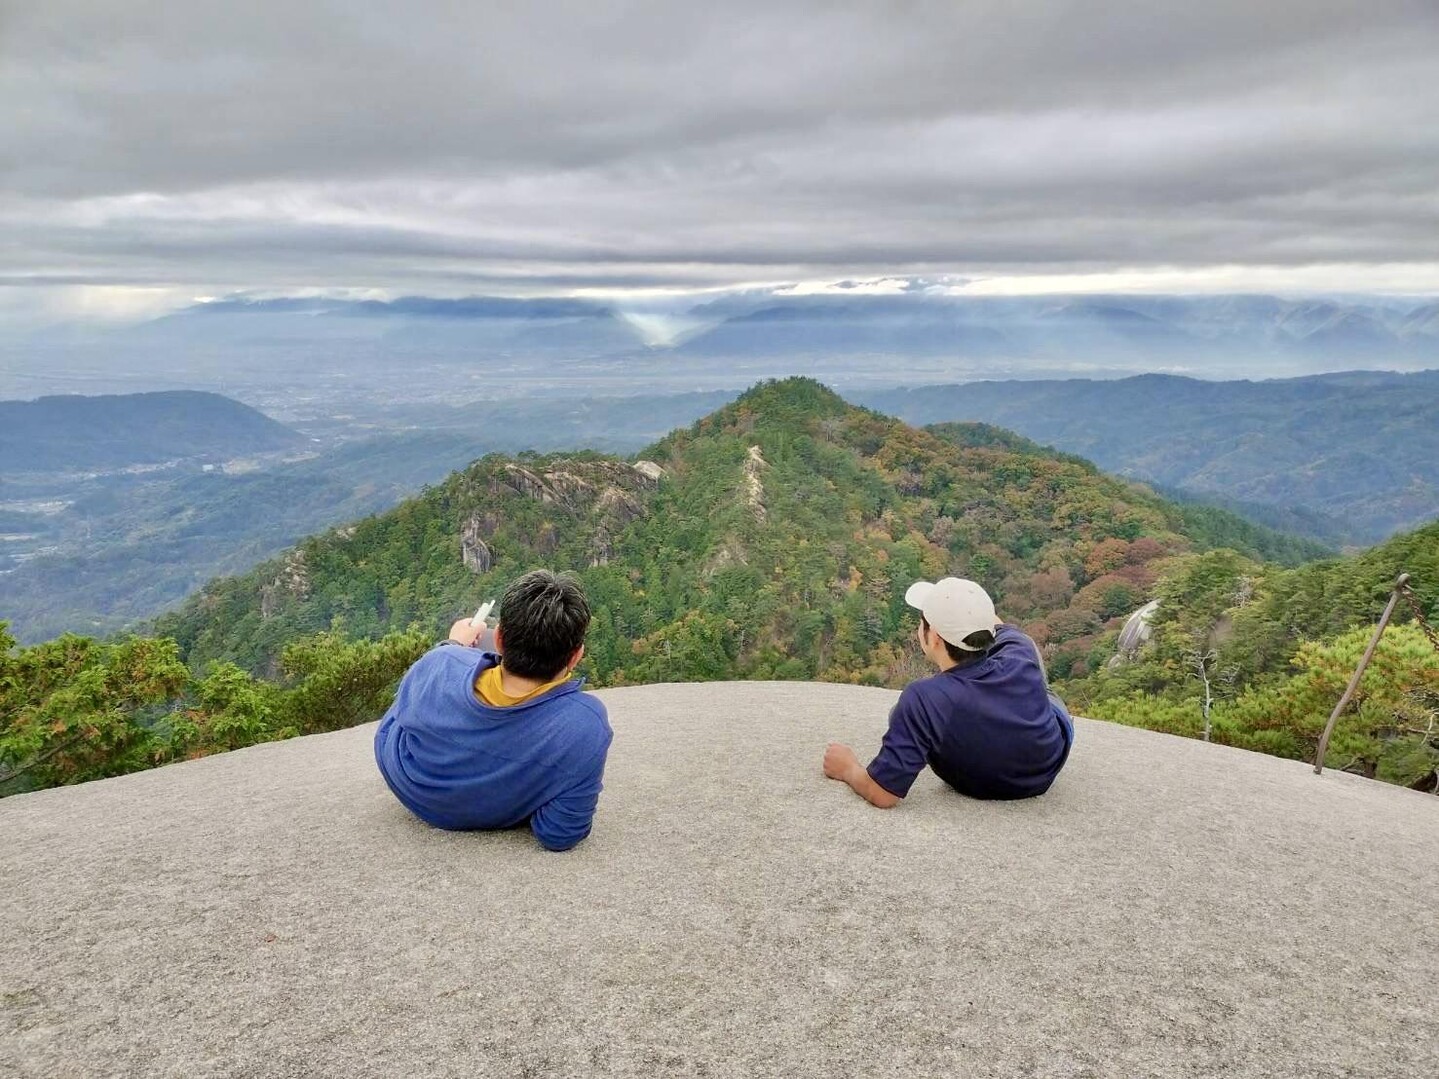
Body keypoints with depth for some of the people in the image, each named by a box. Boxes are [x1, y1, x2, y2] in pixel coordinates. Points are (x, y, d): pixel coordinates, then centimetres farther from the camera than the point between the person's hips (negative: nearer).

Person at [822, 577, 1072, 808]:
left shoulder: (922, 700, -43)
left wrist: (848, 769, -17)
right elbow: (1000, 628, -4)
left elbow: (884, 794, -38)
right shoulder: (1021, 659, -32)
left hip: (985, 789, -2)